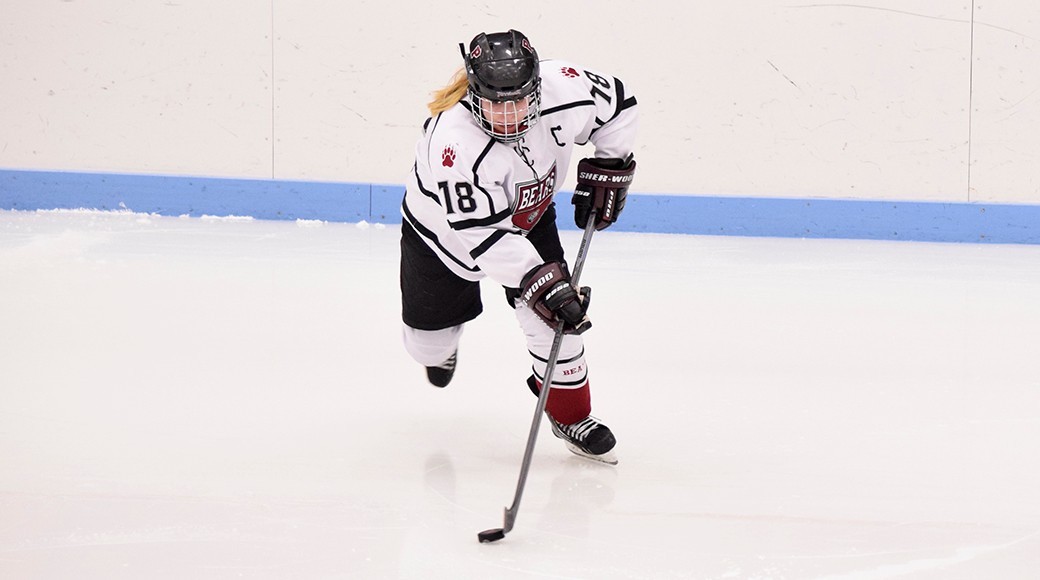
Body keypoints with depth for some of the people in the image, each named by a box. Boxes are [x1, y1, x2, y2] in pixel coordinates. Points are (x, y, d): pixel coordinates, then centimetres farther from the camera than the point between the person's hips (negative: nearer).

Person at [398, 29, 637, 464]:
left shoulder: (564, 90, -31)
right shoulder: (454, 143, -43)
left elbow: (618, 105, -8)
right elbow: (482, 236, -40)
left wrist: (609, 169, -6)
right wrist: (537, 280, -45)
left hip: (528, 215, 3)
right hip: (445, 228, -3)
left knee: (556, 314, -11)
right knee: (429, 341, 11)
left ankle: (570, 415, 9)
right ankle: (441, 346, 49)